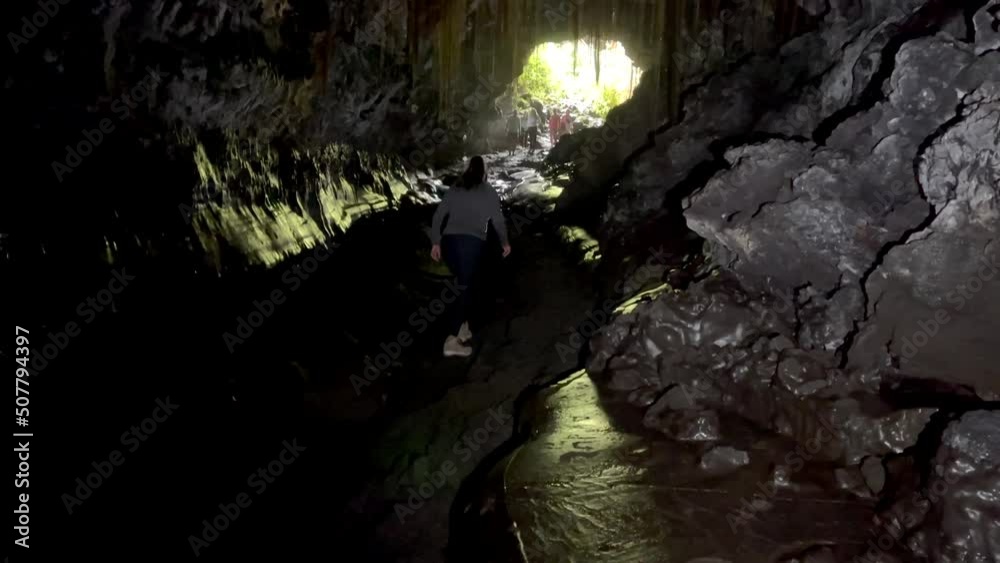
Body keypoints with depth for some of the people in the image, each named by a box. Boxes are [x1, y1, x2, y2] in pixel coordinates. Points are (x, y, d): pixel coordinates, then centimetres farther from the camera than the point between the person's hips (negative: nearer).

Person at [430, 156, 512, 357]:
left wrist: (435, 242, 13)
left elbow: (438, 215, 11)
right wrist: (505, 242, 24)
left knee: (464, 284, 22)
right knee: (464, 288, -5)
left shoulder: (455, 189, 18)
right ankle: (451, 340, -13)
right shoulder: (489, 192, 10)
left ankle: (463, 328, 25)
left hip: (449, 241, 4)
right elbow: (498, 220, 9)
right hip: (472, 243, -4)